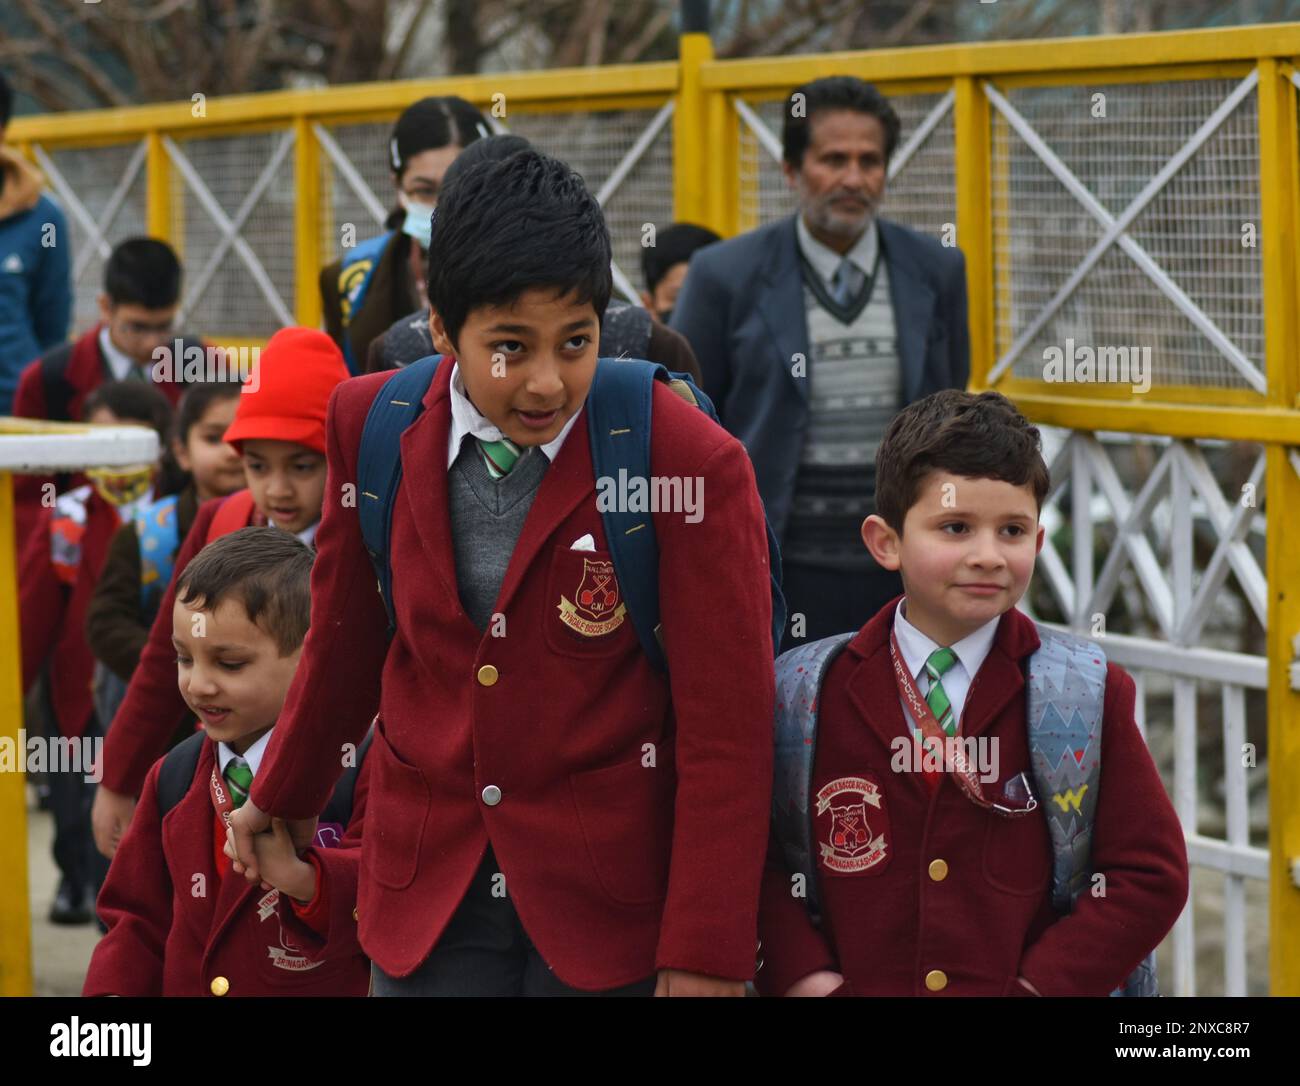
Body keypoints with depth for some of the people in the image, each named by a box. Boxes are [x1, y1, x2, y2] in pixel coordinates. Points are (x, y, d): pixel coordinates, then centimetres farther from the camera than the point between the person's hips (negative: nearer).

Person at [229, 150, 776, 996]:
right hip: (427, 890, 3)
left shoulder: (691, 463, -14)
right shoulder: (372, 428, -2)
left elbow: (727, 734, -11)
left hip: (610, 892, -3)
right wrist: (283, 799, 27)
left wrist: (706, 955, -12)